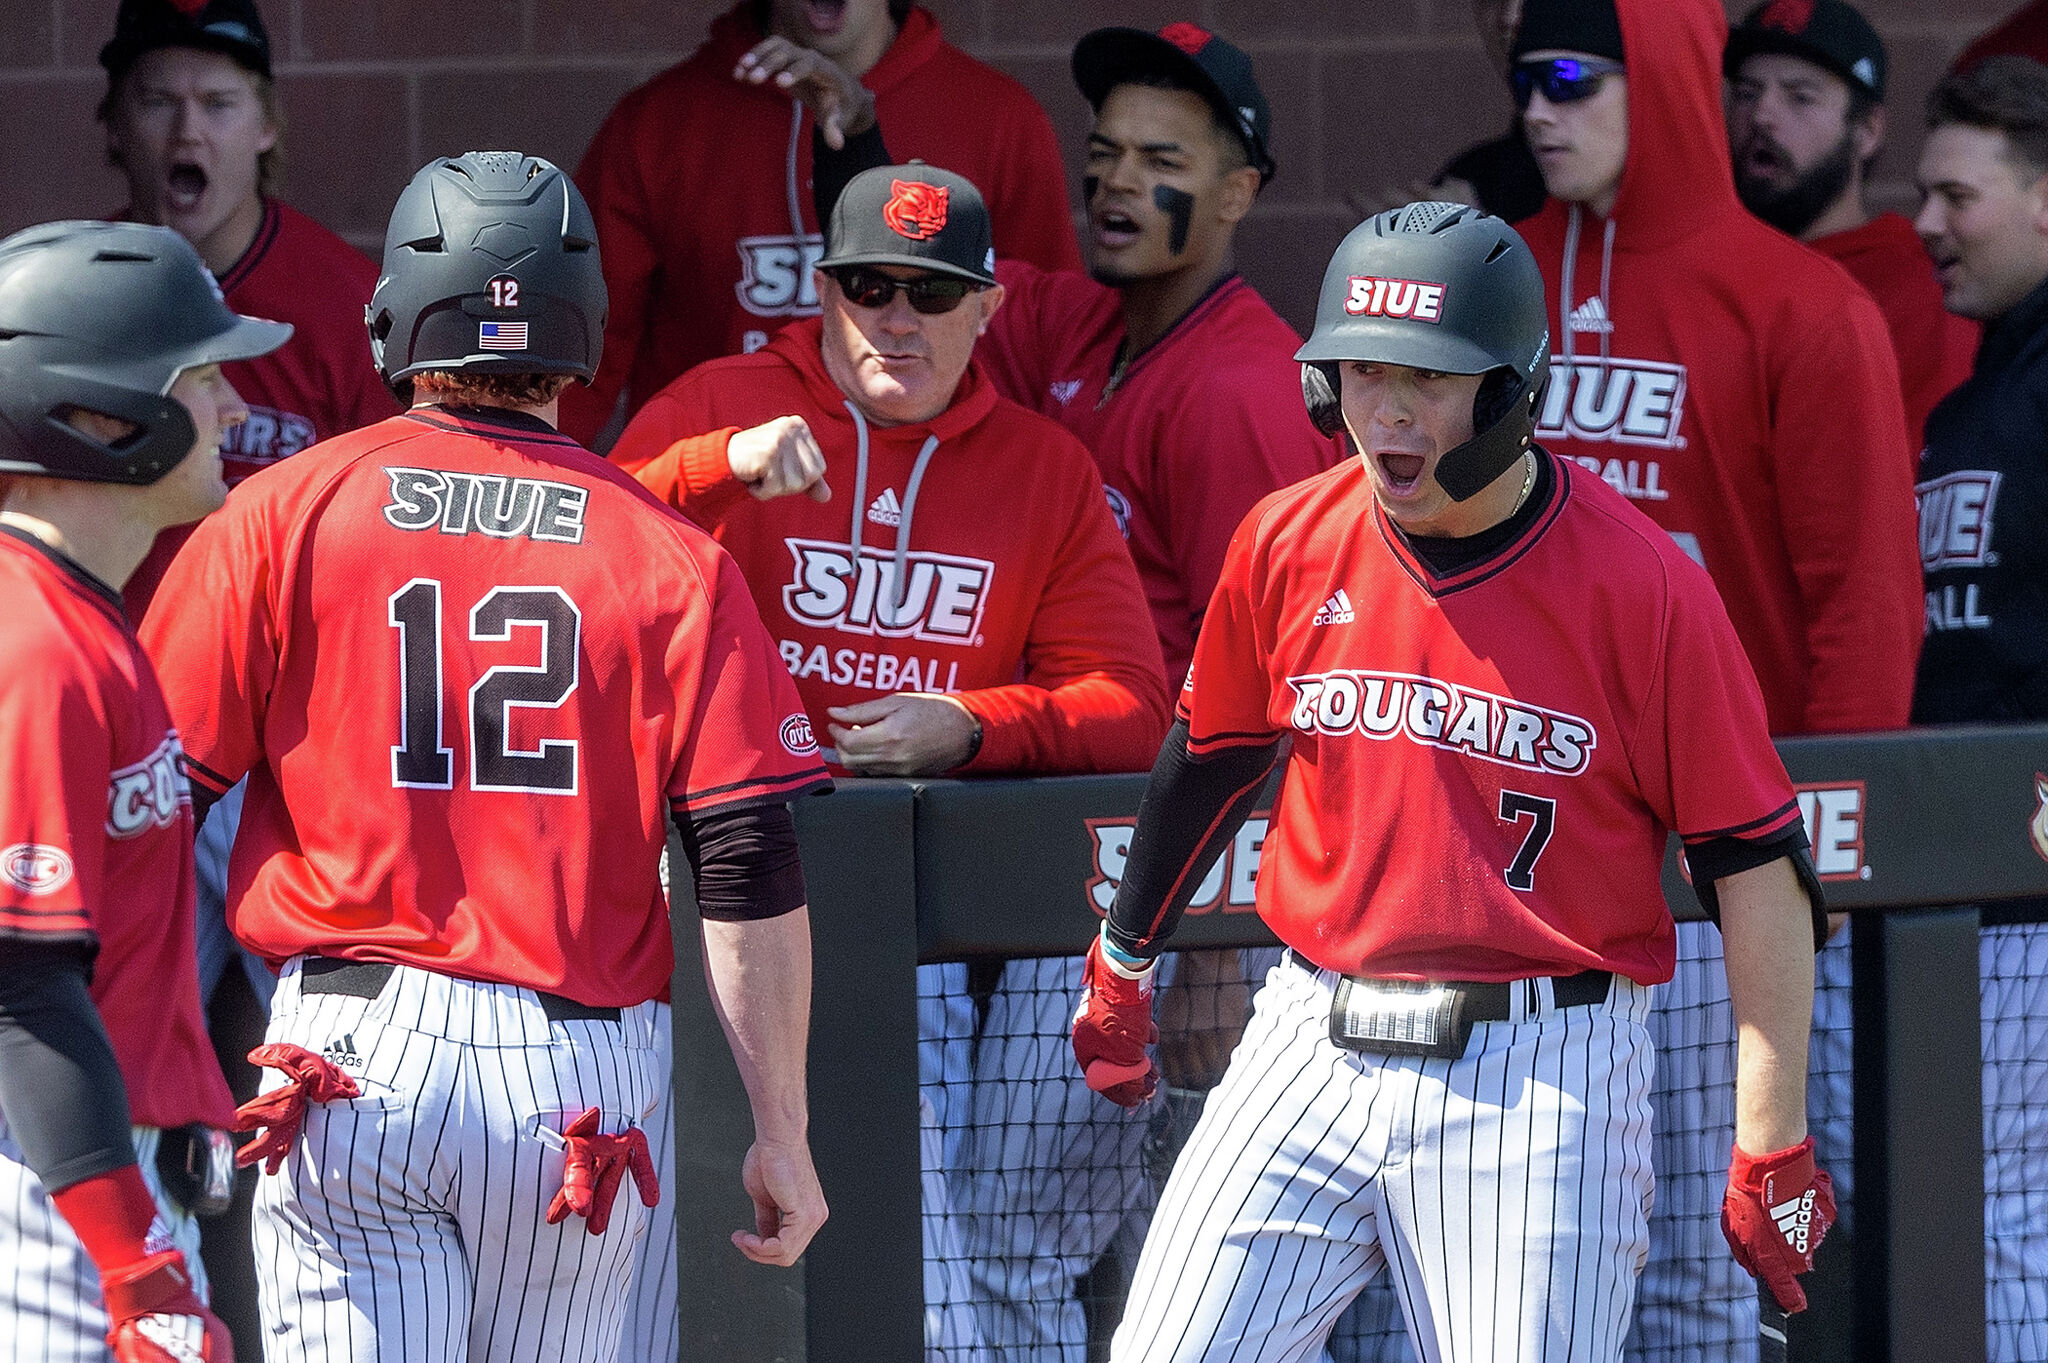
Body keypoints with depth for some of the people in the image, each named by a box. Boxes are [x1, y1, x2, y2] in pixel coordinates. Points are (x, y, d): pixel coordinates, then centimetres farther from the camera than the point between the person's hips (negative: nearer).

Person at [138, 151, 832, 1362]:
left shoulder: (280, 515, 2)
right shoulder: (672, 557, 2)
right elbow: (755, 869, -3)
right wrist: (784, 1134, 3)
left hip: (349, 1061, -1)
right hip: (585, 1085, 1)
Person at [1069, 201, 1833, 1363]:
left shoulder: (1640, 583, -10)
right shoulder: (1286, 545, 3)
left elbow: (1755, 863, -8)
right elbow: (1210, 760, 21)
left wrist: (1772, 1144, -11)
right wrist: (1123, 961, 31)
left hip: (1540, 1081, -4)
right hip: (1315, 1044, 4)